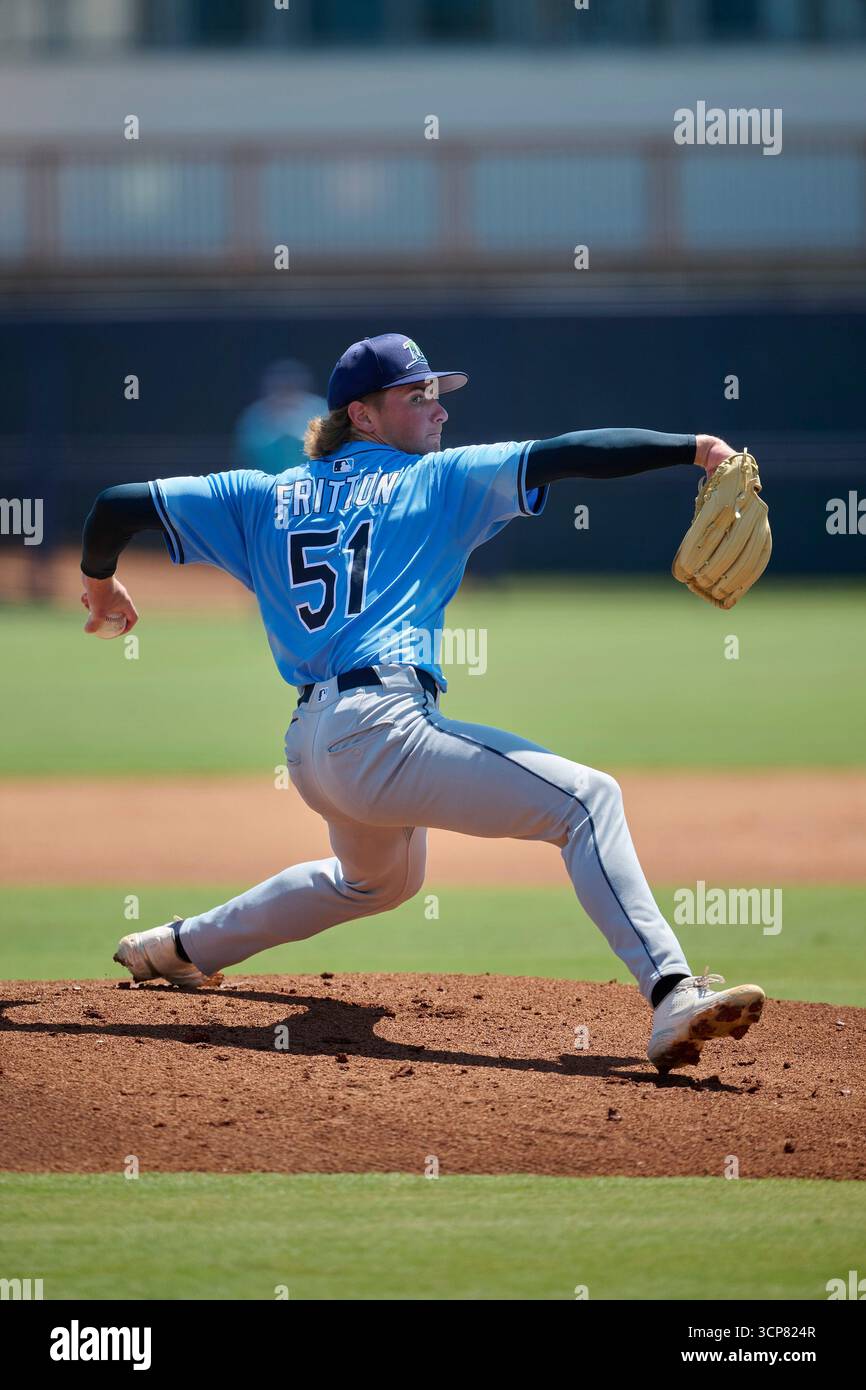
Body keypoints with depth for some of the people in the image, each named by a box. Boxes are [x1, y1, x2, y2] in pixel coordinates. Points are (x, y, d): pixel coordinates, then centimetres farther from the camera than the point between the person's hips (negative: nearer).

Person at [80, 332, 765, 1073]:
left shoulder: (263, 499, 20)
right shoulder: (436, 481, 7)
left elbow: (120, 504, 21)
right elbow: (562, 455, -3)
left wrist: (99, 580, 40)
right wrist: (691, 449, -8)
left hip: (309, 748, 8)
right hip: (382, 728, -8)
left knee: (381, 879, 37)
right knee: (587, 798, -14)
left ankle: (184, 947, 48)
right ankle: (671, 996, -34)